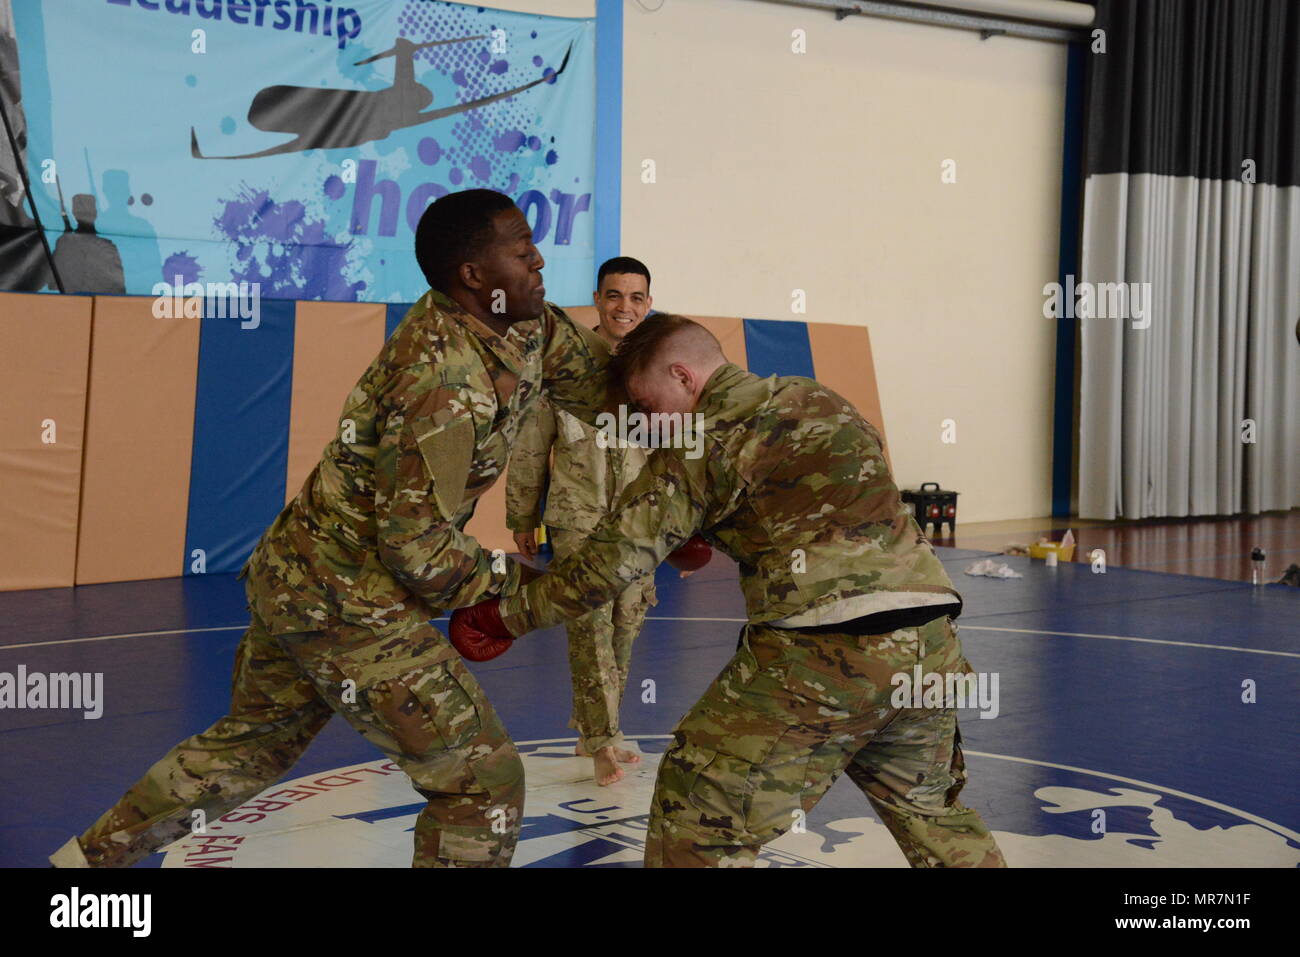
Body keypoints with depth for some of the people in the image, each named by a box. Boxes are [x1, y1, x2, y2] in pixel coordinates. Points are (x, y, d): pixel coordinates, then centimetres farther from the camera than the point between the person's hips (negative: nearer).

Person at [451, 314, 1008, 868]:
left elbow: (610, 563, -2)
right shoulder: (819, 399, 19)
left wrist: (505, 615, 10)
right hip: (931, 637, 7)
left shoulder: (701, 446, 0)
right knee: (930, 807, 28)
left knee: (698, 809, 6)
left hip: (826, 651, -7)